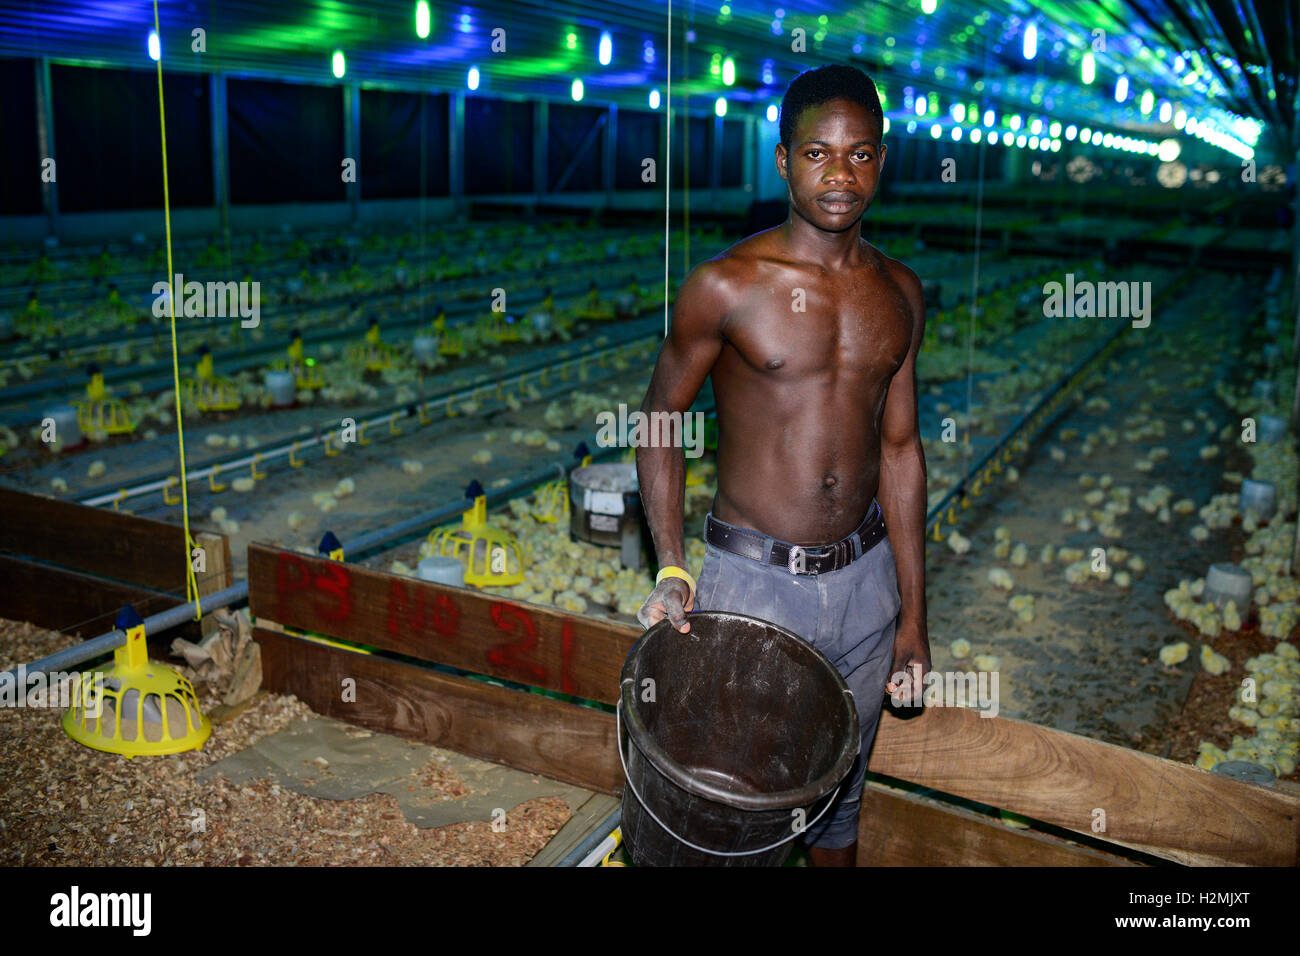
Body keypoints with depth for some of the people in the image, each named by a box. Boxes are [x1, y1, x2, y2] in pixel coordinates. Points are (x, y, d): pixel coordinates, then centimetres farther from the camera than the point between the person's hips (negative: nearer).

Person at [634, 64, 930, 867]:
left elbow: (900, 447, 7)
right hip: (753, 581, -4)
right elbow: (660, 419, -3)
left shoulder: (900, 292, 2)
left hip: (865, 576, 4)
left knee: (839, 790, 20)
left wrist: (914, 614, 7)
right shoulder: (726, 286, -11)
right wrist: (672, 572, -12)